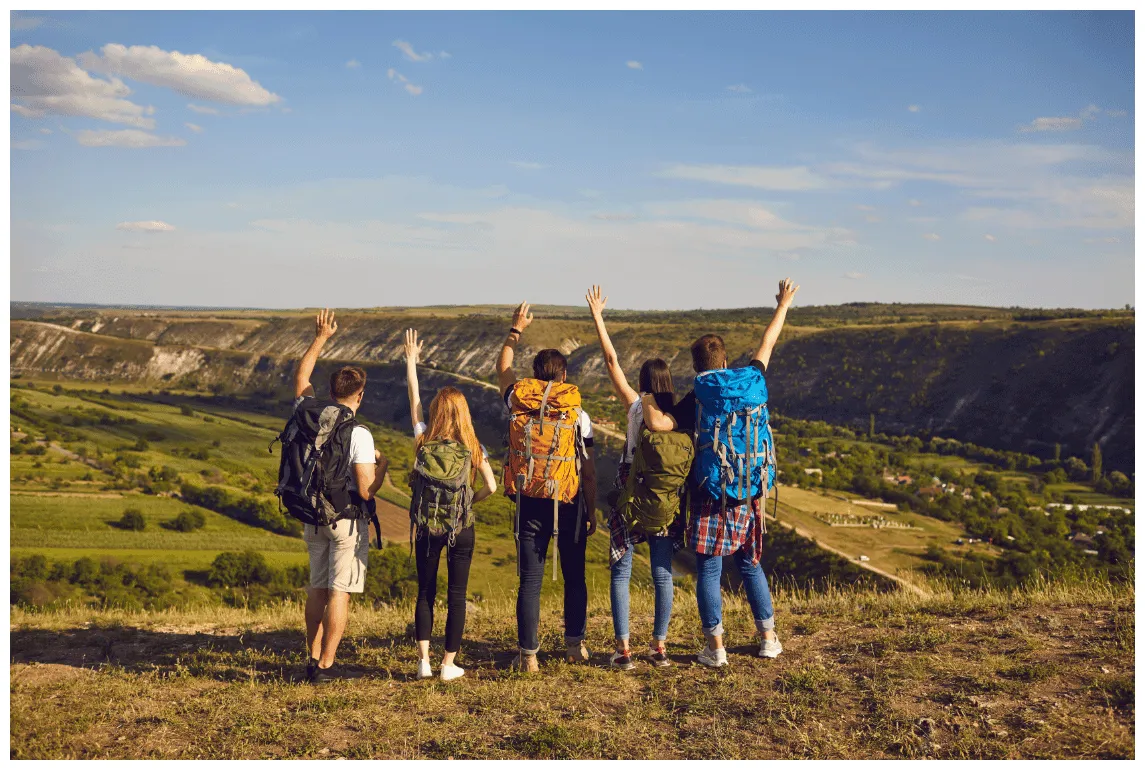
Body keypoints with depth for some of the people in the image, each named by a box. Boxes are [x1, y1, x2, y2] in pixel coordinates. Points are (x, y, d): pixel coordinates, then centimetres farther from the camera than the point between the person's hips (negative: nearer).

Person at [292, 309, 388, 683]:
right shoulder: (359, 435, -18)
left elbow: (300, 376, 17)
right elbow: (366, 491, -19)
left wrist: (320, 338, 24)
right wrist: (381, 466, 0)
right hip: (347, 518, -6)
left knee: (317, 588, 15)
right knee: (340, 592, 1)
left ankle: (314, 659, 18)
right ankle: (325, 665, 2)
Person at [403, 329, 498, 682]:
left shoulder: (424, 441, -3)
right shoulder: (473, 447, -5)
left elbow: (413, 399, 8)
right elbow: (491, 487, -12)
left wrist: (411, 359, 17)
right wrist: (469, 501, 7)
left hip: (428, 527, 1)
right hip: (462, 527, -1)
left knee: (425, 593, 13)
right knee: (457, 596, 7)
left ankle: (423, 661, 8)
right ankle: (449, 664, 11)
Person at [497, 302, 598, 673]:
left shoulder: (518, 401, 1)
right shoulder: (577, 412, -3)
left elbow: (503, 368, 23)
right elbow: (589, 470, -1)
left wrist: (516, 330, 35)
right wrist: (591, 512, 8)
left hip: (530, 503, 1)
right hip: (569, 503, -1)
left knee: (530, 580, 3)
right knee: (574, 577, 15)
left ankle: (528, 655, 4)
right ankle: (575, 645, 22)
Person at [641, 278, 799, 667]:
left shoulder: (694, 401, -10)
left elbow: (658, 422, -24)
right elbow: (766, 346, 16)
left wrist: (646, 399, -4)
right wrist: (782, 307, 29)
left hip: (711, 498, -4)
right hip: (749, 494, 4)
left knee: (708, 572, 2)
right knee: (751, 565, 18)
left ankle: (715, 647, 2)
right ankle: (768, 638, 23)